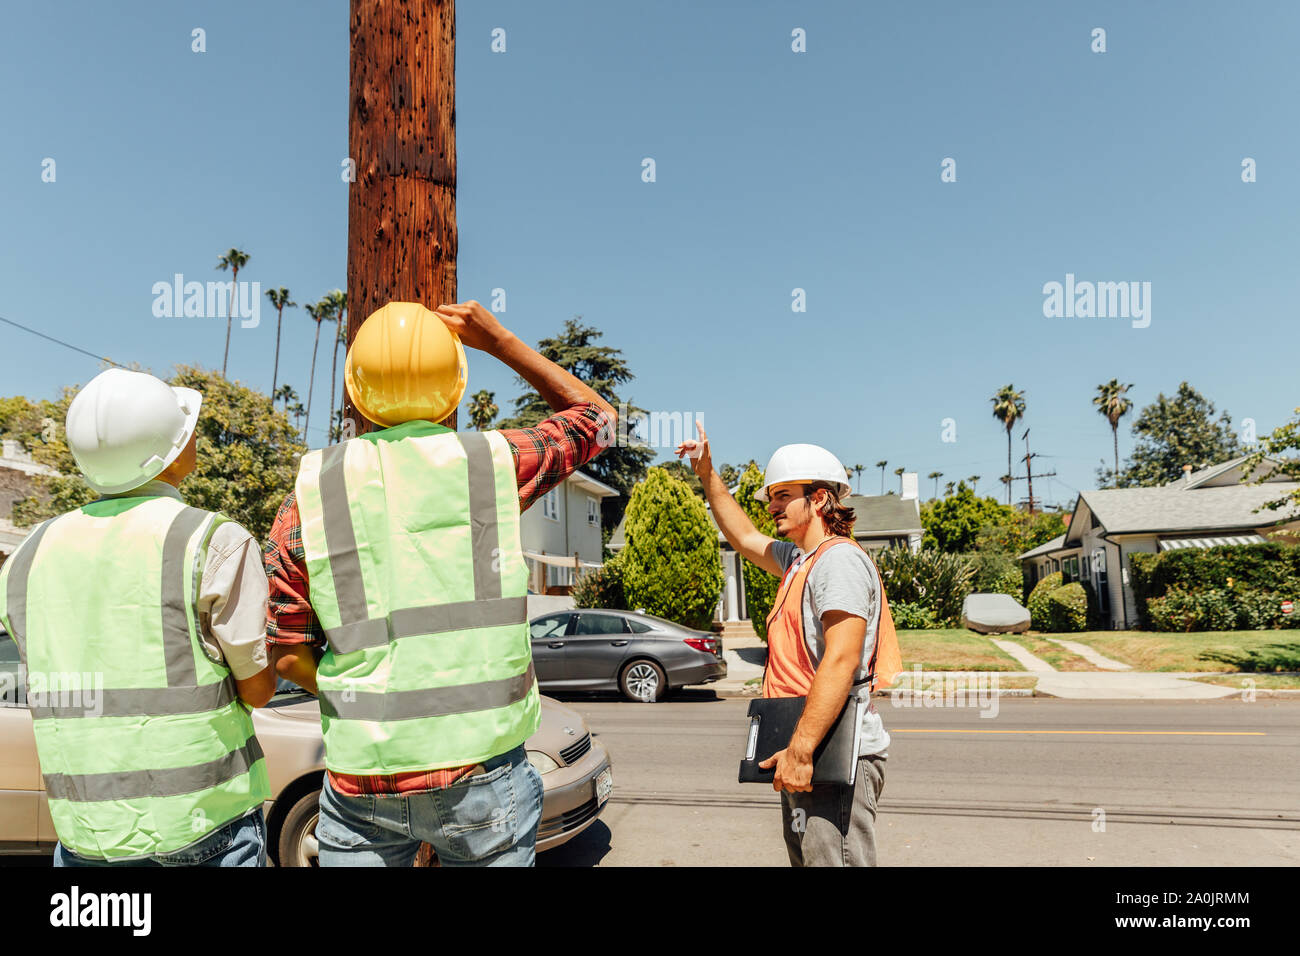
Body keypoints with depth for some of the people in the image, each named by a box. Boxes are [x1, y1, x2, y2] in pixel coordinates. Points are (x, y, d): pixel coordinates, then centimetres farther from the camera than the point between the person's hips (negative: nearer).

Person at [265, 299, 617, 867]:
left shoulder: (308, 496, -1)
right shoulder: (496, 462, -6)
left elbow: (288, 658, 1)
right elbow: (596, 418, 13)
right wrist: (500, 341, 12)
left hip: (360, 782, 2)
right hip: (481, 771, -1)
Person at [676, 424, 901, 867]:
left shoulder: (840, 559, -15)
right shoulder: (799, 559, 16)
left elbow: (840, 663, -25)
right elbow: (745, 537, 32)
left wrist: (800, 750, -28)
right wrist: (707, 475, 27)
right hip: (805, 756, 10)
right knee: (806, 856, 18)